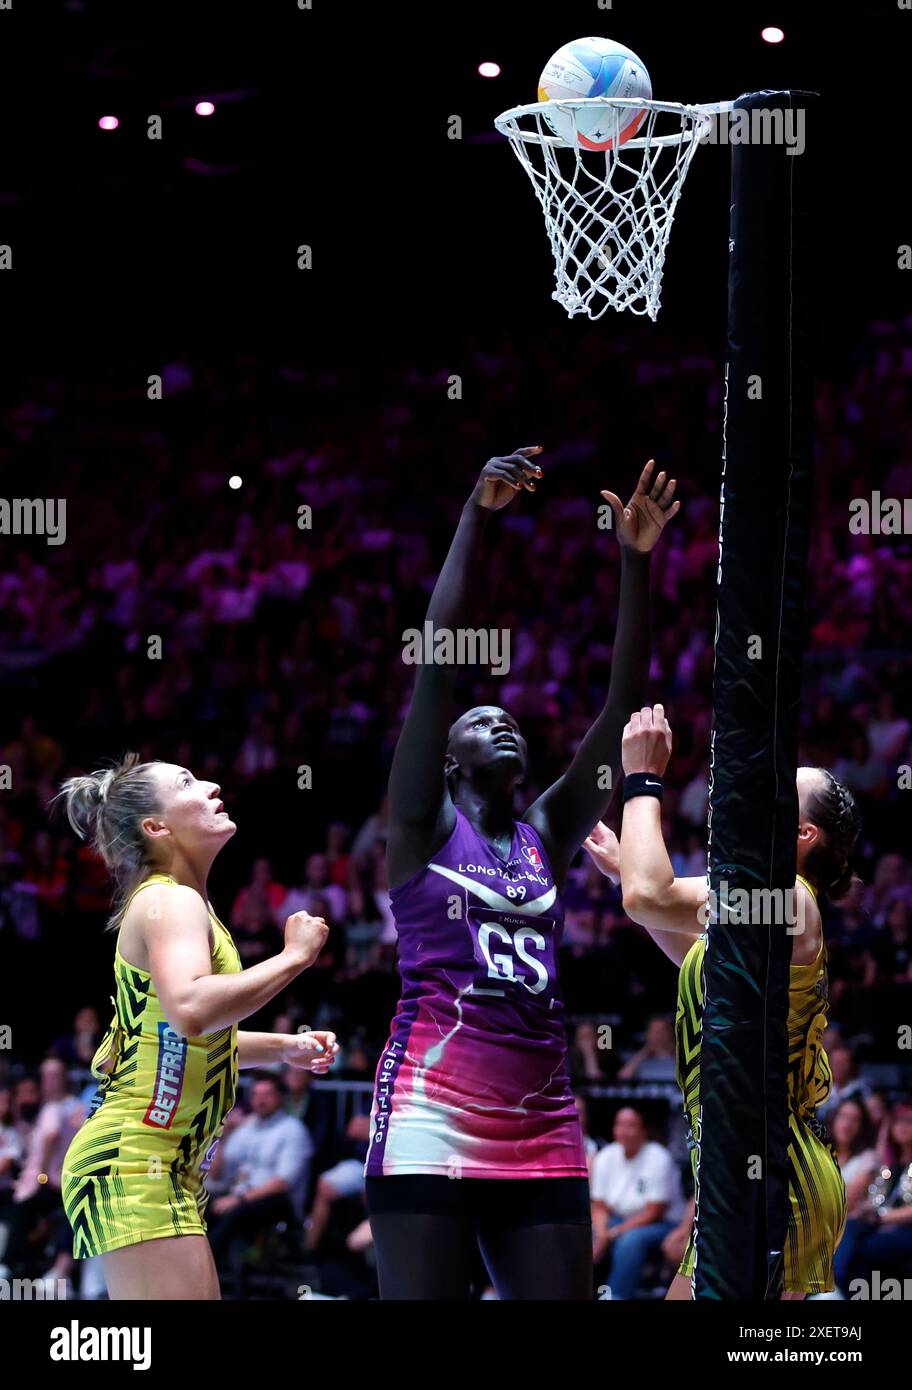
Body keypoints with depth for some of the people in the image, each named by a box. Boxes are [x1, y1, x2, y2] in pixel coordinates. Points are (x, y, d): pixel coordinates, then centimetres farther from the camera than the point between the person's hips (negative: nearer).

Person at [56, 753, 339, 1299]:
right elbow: (190, 1008, -32)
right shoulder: (172, 902, -10)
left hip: (166, 1170, 11)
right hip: (133, 1160, -11)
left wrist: (286, 1046, 22)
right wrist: (293, 957, -22)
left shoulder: (174, 904, 20)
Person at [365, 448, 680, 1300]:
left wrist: (636, 564, 3)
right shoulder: (423, 828, 5)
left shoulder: (547, 836, 17)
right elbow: (438, 665, -4)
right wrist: (476, 518, -10)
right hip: (432, 1119, -5)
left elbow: (622, 709, 11)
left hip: (542, 1127, 6)